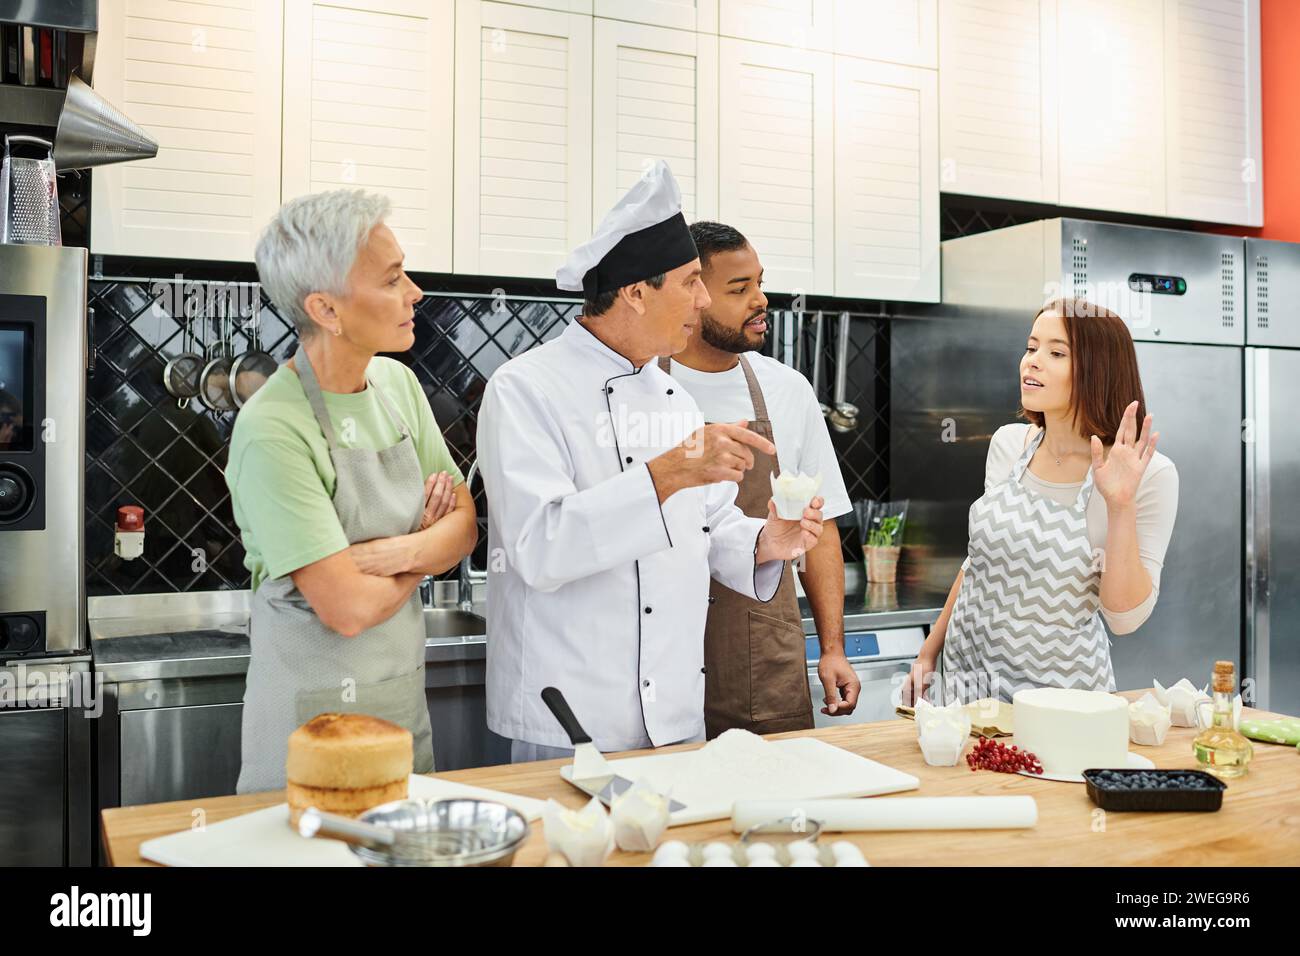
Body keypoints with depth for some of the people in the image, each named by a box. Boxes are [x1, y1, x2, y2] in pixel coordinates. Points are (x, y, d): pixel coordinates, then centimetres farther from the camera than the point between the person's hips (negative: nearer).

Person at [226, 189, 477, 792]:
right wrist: (426, 548, -6)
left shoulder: (397, 383, 1)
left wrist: (401, 551, -19)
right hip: (316, 706, -6)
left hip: (405, 694, 7)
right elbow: (349, 608, -24)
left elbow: (464, 525, 2)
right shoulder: (271, 430, -22)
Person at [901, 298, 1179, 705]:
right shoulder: (1008, 443, -2)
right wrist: (930, 651, 12)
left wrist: (1121, 506, -26)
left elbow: (1125, 618, -16)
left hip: (1060, 689, -4)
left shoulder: (1150, 476, -15)